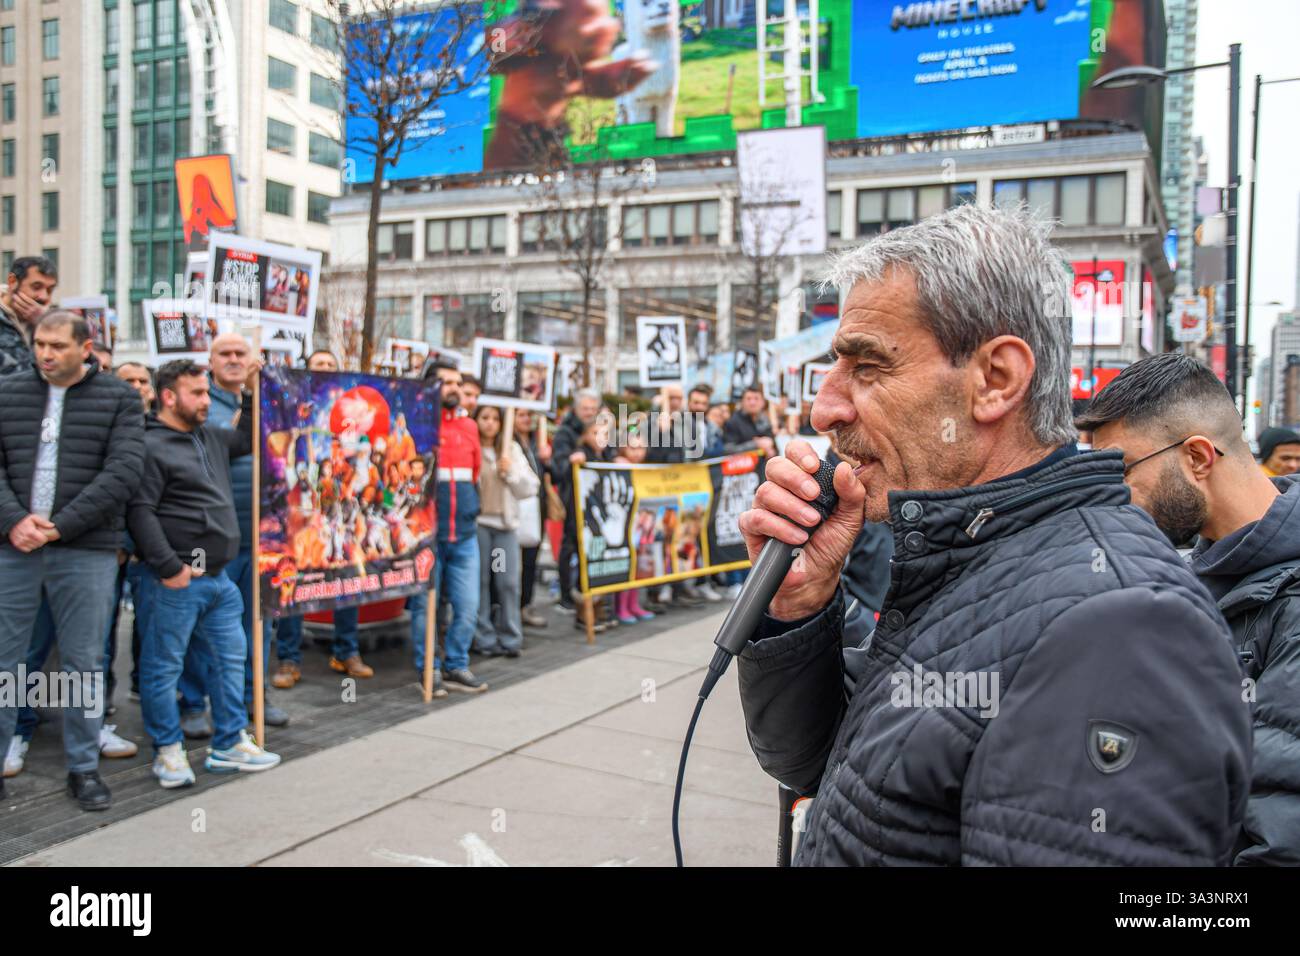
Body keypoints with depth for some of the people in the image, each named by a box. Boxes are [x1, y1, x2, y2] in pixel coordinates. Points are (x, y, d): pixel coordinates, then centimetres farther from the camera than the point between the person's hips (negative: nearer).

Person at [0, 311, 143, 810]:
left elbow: (123, 471, -9)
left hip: (87, 553, -2)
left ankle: (84, 768, 20)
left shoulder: (119, 398, 1)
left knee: (84, 665, 7)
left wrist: (60, 525, -14)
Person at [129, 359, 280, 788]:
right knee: (163, 666, 3)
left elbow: (249, 439, 32)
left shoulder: (211, 438, 15)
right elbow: (139, 512, -16)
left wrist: (251, 391, 20)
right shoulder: (150, 447, -10)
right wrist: (168, 567, -20)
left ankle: (229, 744, 21)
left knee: (230, 660, 11)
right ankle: (168, 751, 15)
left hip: (218, 578, 8)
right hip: (175, 580, -8)